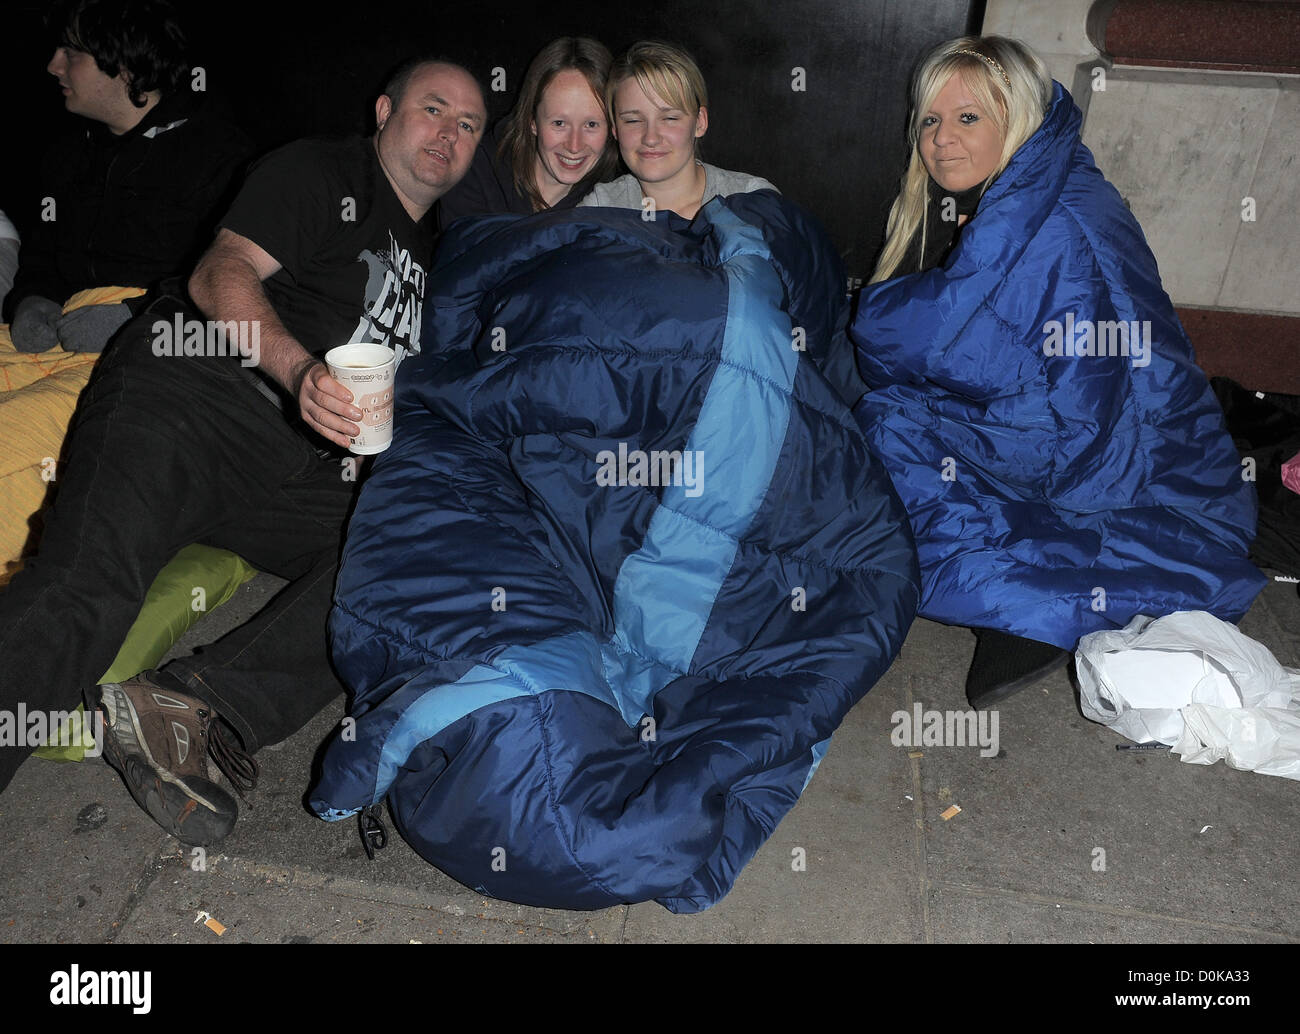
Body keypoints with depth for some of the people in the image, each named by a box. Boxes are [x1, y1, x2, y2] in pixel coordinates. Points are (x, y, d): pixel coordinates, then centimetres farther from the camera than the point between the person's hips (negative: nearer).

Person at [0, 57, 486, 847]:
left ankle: (192, 704, -31)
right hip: (193, 395, -5)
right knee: (89, 587, -29)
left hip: (300, 470, 5)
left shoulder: (434, 261, 30)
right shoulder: (321, 173, 12)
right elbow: (221, 275, -4)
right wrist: (301, 371, -22)